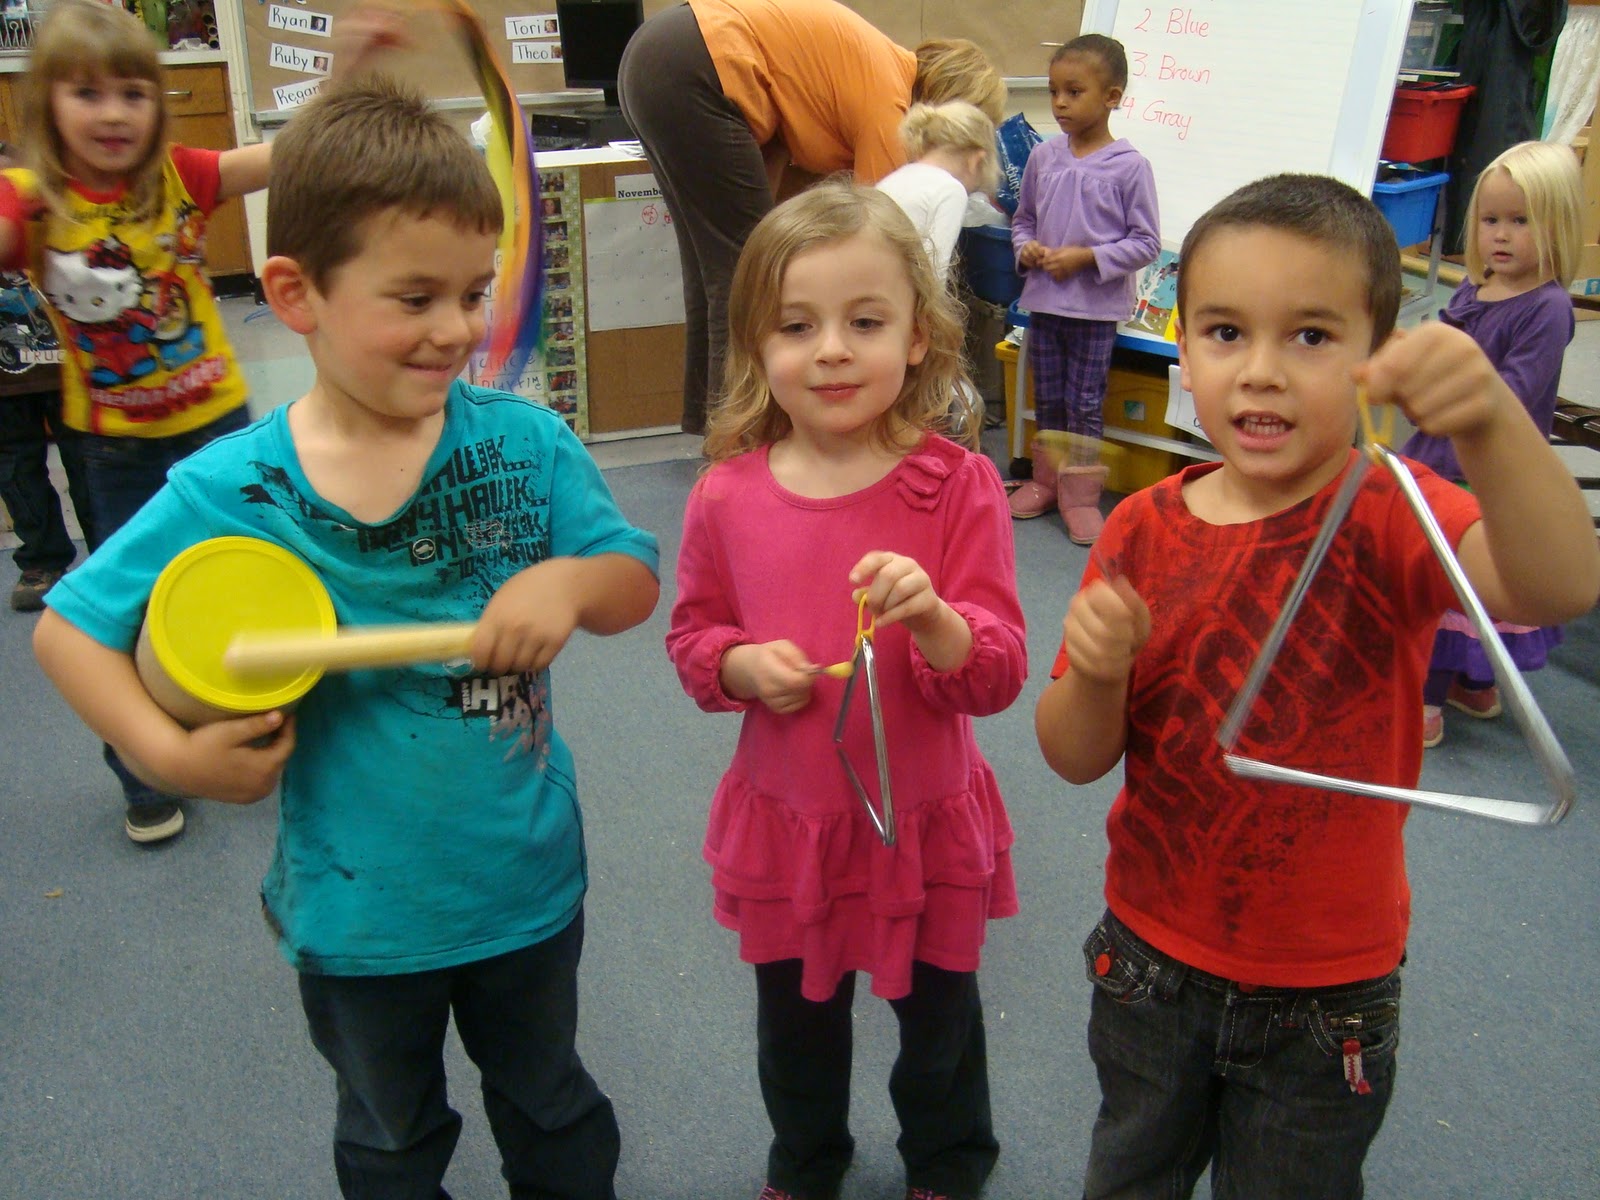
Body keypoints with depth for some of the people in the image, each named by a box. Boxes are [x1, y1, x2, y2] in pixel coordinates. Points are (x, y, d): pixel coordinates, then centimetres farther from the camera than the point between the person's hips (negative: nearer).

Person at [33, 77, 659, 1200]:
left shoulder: (523, 441, -13)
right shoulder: (230, 492, -17)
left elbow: (637, 578, -6)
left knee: (552, 1108, 27)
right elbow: (70, 628, -8)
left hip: (528, 879, 1)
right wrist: (168, 754, -21)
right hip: (357, 907, 0)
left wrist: (571, 579, -27)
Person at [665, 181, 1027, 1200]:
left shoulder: (957, 487, -16)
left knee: (939, 1017, 22)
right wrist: (743, 665, -17)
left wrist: (934, 621, -36)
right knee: (796, 1020, 25)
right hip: (783, 820, 2)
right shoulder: (728, 496, -9)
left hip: (926, 822, -1)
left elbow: (998, 677, -16)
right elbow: (691, 636, 4)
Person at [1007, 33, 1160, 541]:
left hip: (1096, 306, -4)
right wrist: (1025, 247, -6)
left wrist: (1086, 257, -17)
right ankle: (1046, 479, 28)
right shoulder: (1043, 156, 2)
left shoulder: (1130, 165, -10)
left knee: (1085, 403, 4)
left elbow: (1146, 243, -9)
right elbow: (1023, 217, 16)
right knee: (1047, 398, 14)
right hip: (1043, 299, 4)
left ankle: (1080, 493, 14)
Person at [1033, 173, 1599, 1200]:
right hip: (1152, 958, 3)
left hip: (1325, 996, -2)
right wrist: (1095, 674, -28)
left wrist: (1491, 421, -57)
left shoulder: (1388, 516, -18)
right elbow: (1078, 759, -7)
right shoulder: (1145, 533, -9)